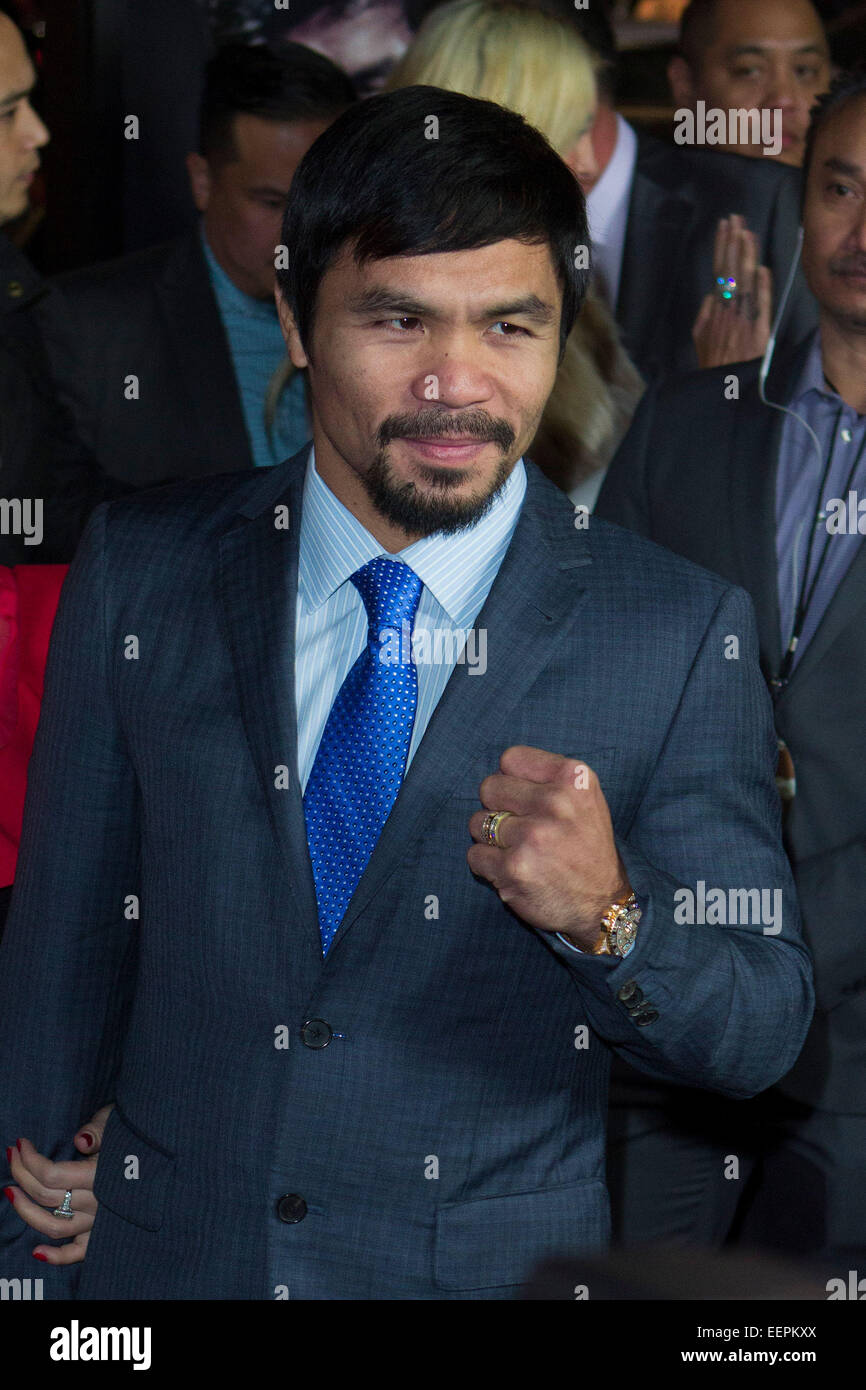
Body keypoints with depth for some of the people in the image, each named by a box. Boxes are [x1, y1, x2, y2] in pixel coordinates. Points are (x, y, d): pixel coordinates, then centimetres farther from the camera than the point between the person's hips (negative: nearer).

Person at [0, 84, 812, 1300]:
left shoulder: (679, 634, -10)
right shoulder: (141, 573, -4)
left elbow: (762, 1037, -9)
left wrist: (606, 917, -28)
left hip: (495, 1267, -1)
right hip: (163, 1261, 2)